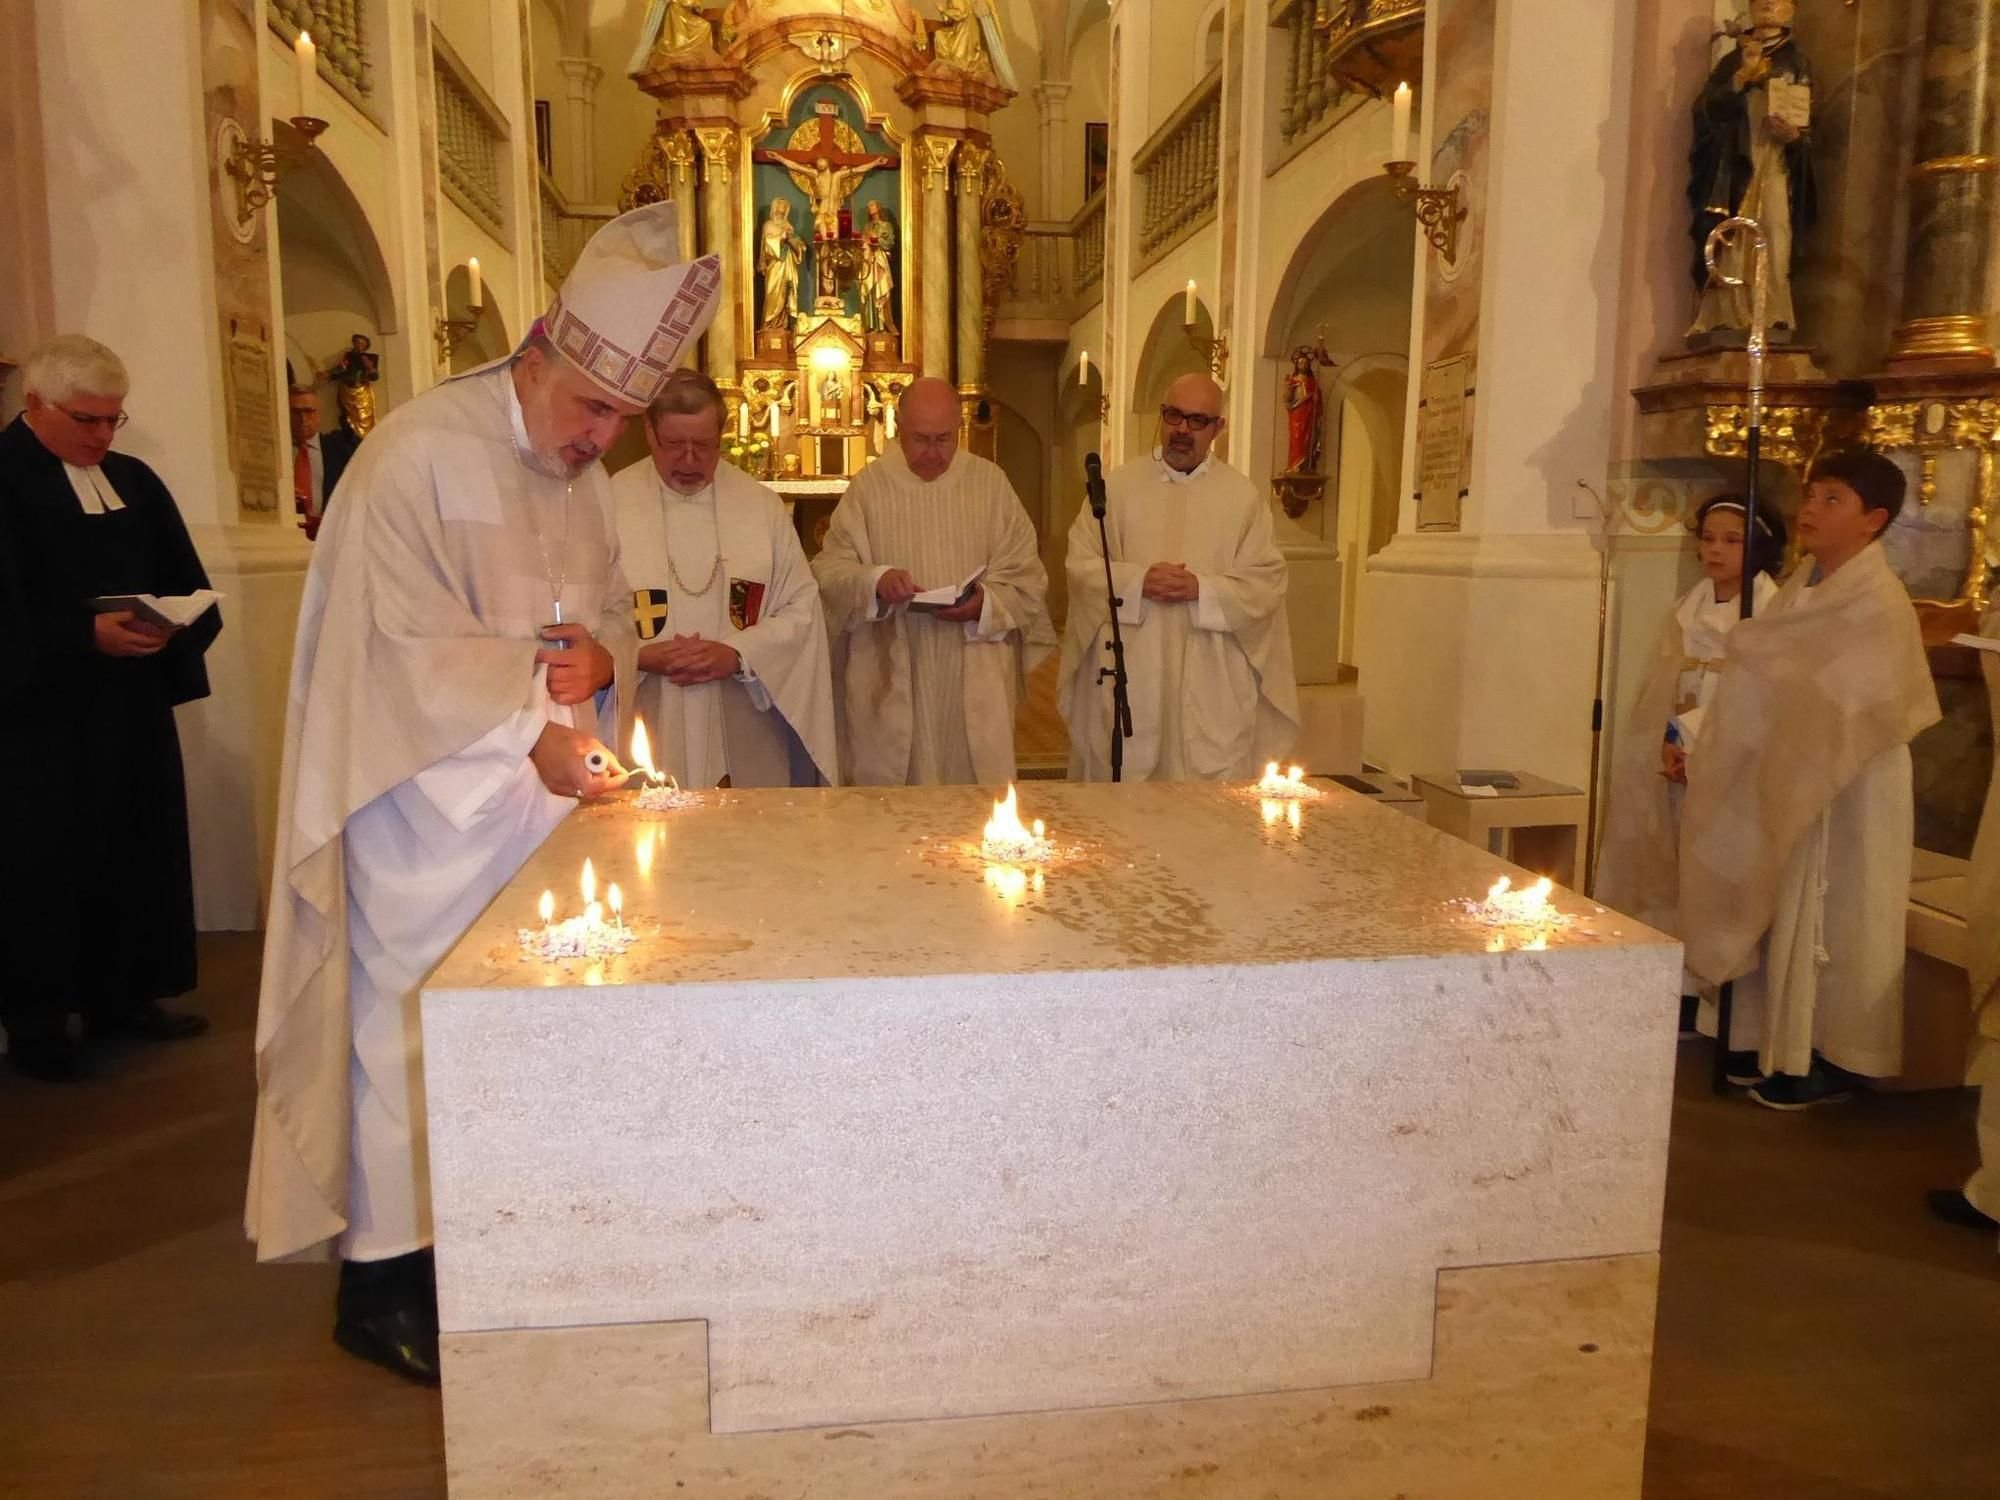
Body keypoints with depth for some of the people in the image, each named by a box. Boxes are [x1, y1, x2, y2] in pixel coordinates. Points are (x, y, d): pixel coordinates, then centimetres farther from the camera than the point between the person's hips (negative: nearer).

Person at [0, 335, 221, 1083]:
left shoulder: (134, 481, 13)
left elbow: (184, 581, 11)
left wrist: (168, 623, -8)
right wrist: (88, 636, -24)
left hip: (133, 705, 6)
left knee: (136, 847, 9)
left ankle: (121, 994, 22)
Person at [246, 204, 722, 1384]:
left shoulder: (584, 471, 11)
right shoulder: (419, 453, -12)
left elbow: (613, 608, 17)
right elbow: (409, 638, -17)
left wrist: (599, 655, -7)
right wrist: (530, 732, -24)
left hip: (544, 796, 7)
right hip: (428, 799, -7)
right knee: (411, 1023, 2)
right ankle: (383, 1280, 16)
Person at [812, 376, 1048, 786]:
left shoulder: (990, 482, 4)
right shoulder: (868, 486, 1)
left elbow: (1026, 575, 3)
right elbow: (830, 570, -2)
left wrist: (985, 605, -17)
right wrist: (873, 581, -22)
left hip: (975, 678, 1)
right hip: (891, 679, 0)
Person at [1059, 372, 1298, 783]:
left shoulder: (1243, 497, 6)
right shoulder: (1117, 486, 7)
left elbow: (1267, 582, 0)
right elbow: (1081, 565, 2)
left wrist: (1201, 589, -15)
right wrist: (1137, 582, -15)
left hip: (1213, 685, 0)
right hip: (1128, 676, 0)